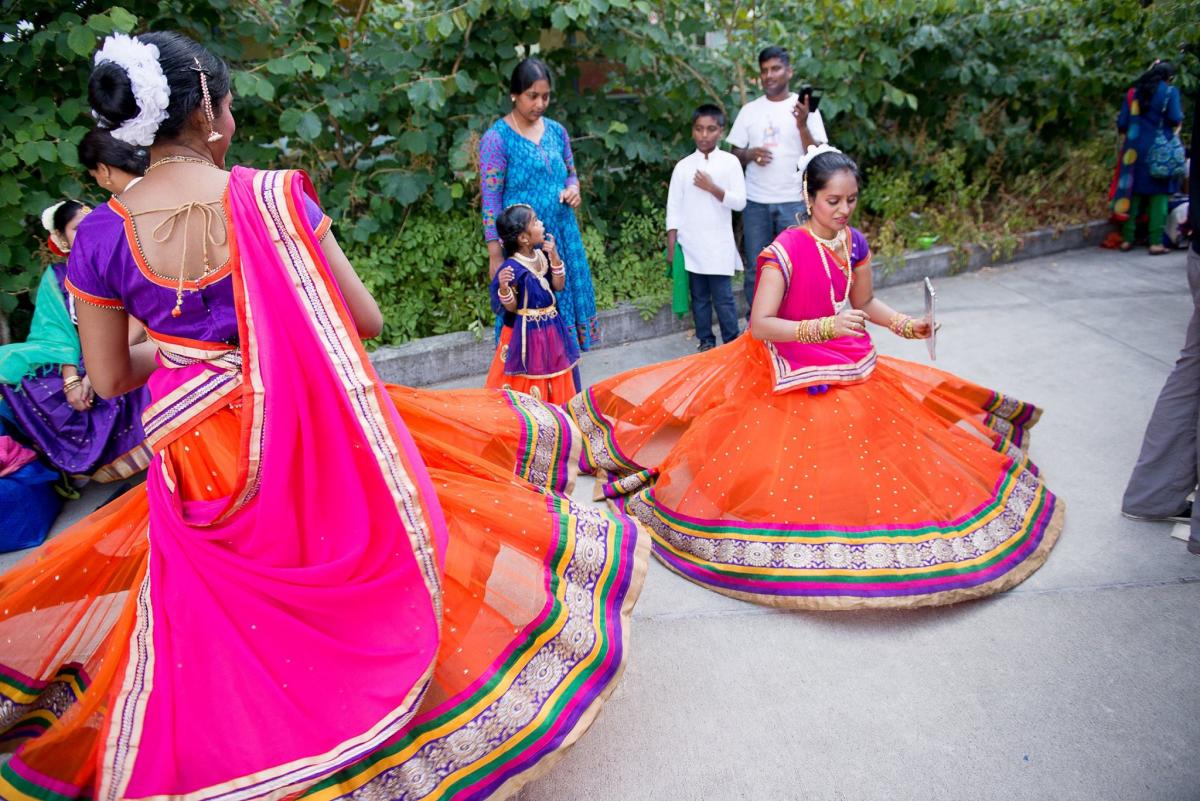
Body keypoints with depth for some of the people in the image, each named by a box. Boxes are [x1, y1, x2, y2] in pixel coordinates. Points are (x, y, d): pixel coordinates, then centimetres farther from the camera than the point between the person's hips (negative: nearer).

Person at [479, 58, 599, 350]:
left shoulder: (556, 131, 9)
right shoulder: (497, 138, -8)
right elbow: (491, 199, -9)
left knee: (564, 303, 8)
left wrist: (573, 189, -4)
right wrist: (495, 253, -13)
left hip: (563, 237, 6)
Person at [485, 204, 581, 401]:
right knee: (528, 382, 4)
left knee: (554, 378, 18)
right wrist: (504, 288, -35)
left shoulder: (542, 255, 0)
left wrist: (554, 257, -7)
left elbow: (558, 286, 2)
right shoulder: (513, 267, -20)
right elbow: (511, 307, -15)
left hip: (550, 328, 7)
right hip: (527, 332, -7)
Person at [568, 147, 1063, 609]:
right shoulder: (785, 251, -21)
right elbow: (760, 325, -26)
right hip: (795, 378, -7)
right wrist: (823, 327, -35)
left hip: (854, 369, 7)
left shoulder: (854, 243, 0)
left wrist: (903, 324, 0)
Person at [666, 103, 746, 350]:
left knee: (723, 298, 0)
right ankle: (706, 342, 21)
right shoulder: (683, 166, 4)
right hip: (691, 246, 2)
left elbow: (740, 202, -5)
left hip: (718, 245, -2)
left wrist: (712, 188, -15)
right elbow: (674, 208, 4)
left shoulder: (730, 162, -1)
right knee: (699, 297, 10)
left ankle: (732, 344, 10)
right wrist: (671, 246, 1)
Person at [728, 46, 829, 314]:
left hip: (794, 203, -2)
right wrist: (750, 154, -11)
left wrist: (802, 125, -19)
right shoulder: (749, 110, 9)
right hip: (756, 203, 2)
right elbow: (735, 154, 11)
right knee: (755, 269, 7)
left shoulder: (805, 108, 2)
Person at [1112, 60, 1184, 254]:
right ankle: (1156, 242, -2)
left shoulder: (1133, 92, 7)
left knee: (1133, 192, 9)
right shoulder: (1170, 92, -3)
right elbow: (1175, 119, -11)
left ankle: (1127, 239, 10)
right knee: (1158, 195, 1)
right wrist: (1181, 115, 12)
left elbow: (1121, 123, 3)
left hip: (1135, 149, 3)